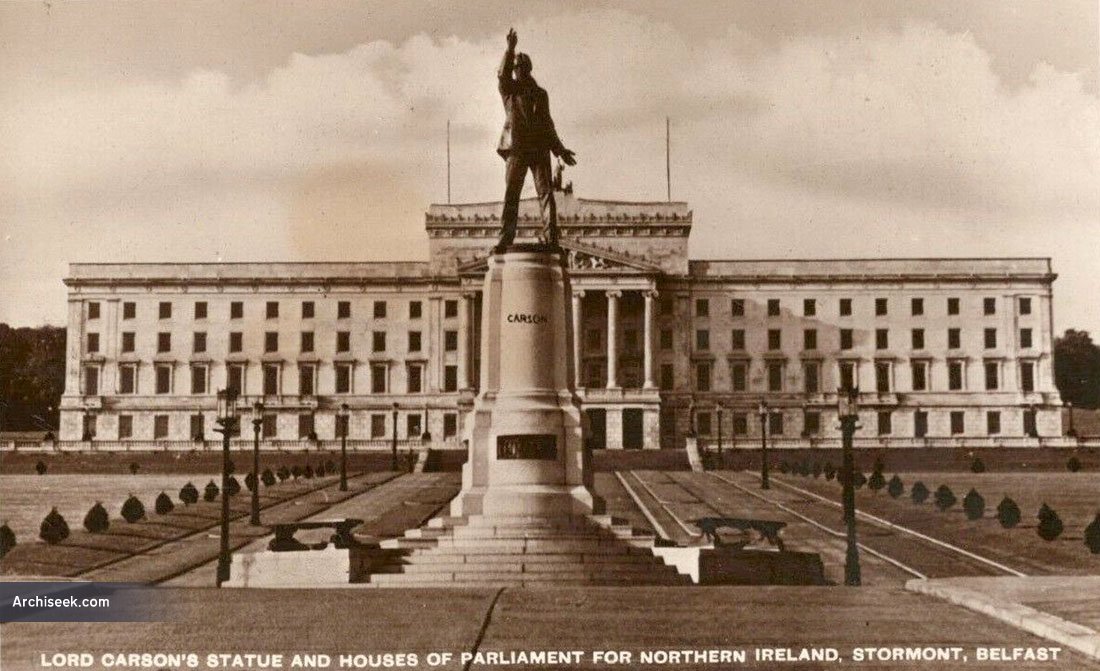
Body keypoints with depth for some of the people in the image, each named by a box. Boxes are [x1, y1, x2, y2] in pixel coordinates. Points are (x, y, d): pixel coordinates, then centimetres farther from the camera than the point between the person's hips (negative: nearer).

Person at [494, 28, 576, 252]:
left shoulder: (541, 93, 20)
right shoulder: (508, 88, 10)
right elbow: (502, 74, -13)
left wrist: (559, 149, 20)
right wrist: (510, 49, -25)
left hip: (539, 149, 3)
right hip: (516, 148, -3)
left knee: (546, 191, -7)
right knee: (511, 194, -4)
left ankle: (550, 237, -10)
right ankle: (505, 239, -5)